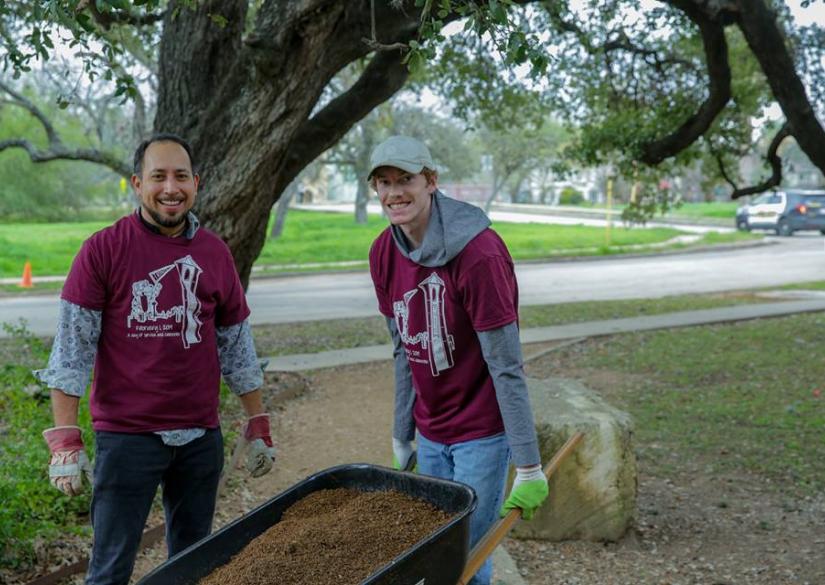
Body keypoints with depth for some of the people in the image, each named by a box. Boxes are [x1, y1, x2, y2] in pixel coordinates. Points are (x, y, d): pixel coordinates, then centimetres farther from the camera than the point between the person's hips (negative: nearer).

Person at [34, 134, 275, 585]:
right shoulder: (103, 250, -7)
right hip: (126, 436, -4)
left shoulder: (215, 253, 5)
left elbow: (237, 346, 12)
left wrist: (258, 426, 12)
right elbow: (71, 350, -8)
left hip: (201, 437, 4)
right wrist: (65, 440, -14)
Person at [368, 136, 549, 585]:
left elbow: (506, 366, -21)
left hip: (481, 433, -6)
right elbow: (404, 350, 8)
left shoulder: (478, 253, -22)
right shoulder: (383, 253, -2)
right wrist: (401, 433, 12)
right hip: (430, 433, 6)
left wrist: (529, 466, -20)